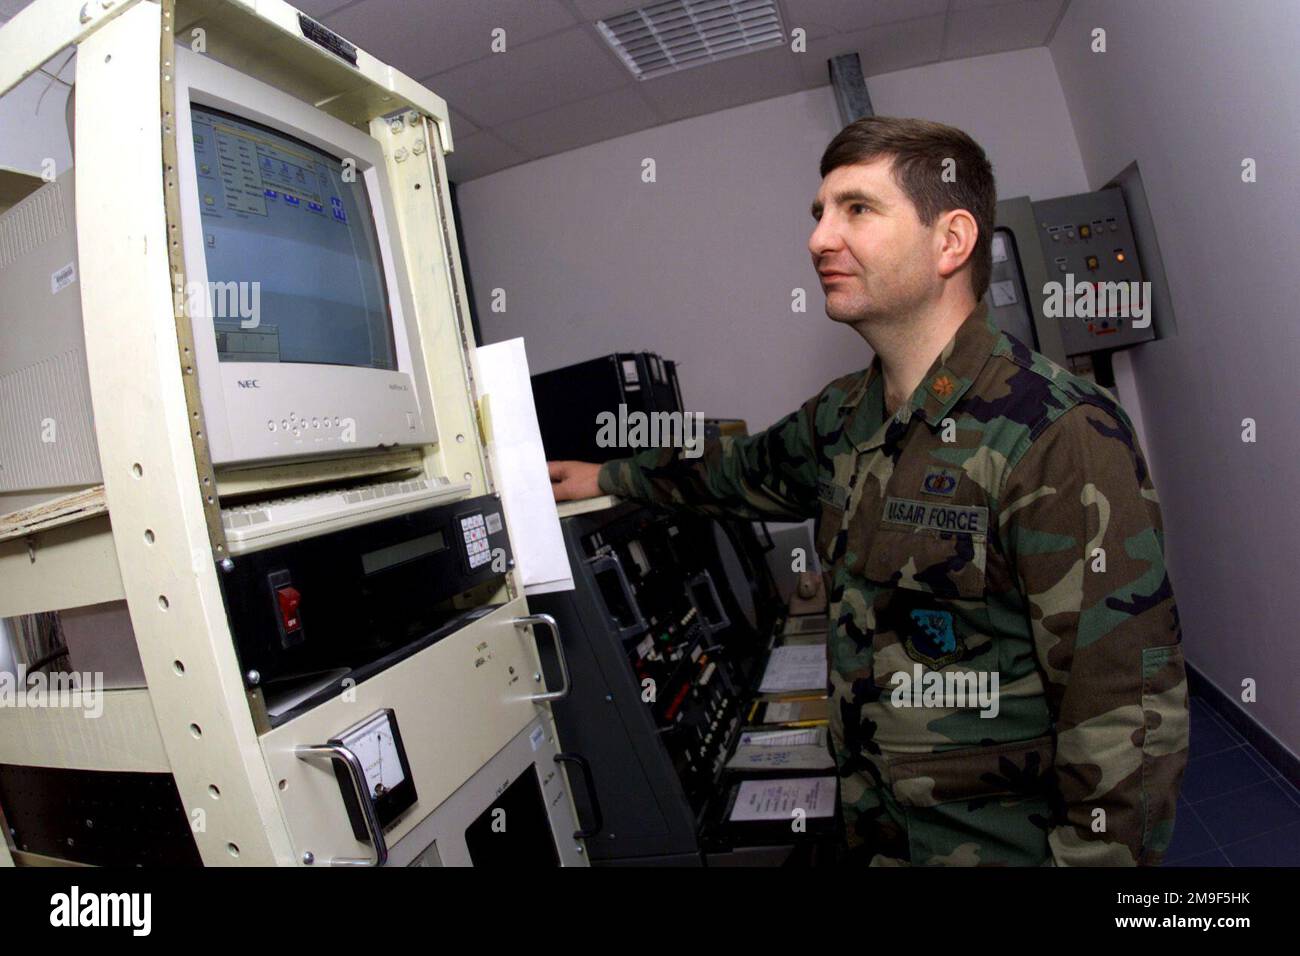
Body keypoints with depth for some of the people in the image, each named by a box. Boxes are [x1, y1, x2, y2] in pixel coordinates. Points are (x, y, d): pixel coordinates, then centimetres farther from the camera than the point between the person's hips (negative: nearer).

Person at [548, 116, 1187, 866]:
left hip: (1006, 845, -6)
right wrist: (607, 478, 25)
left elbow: (1129, 715, -24)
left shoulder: (1060, 438, -23)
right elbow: (748, 469, 19)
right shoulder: (843, 417, 1)